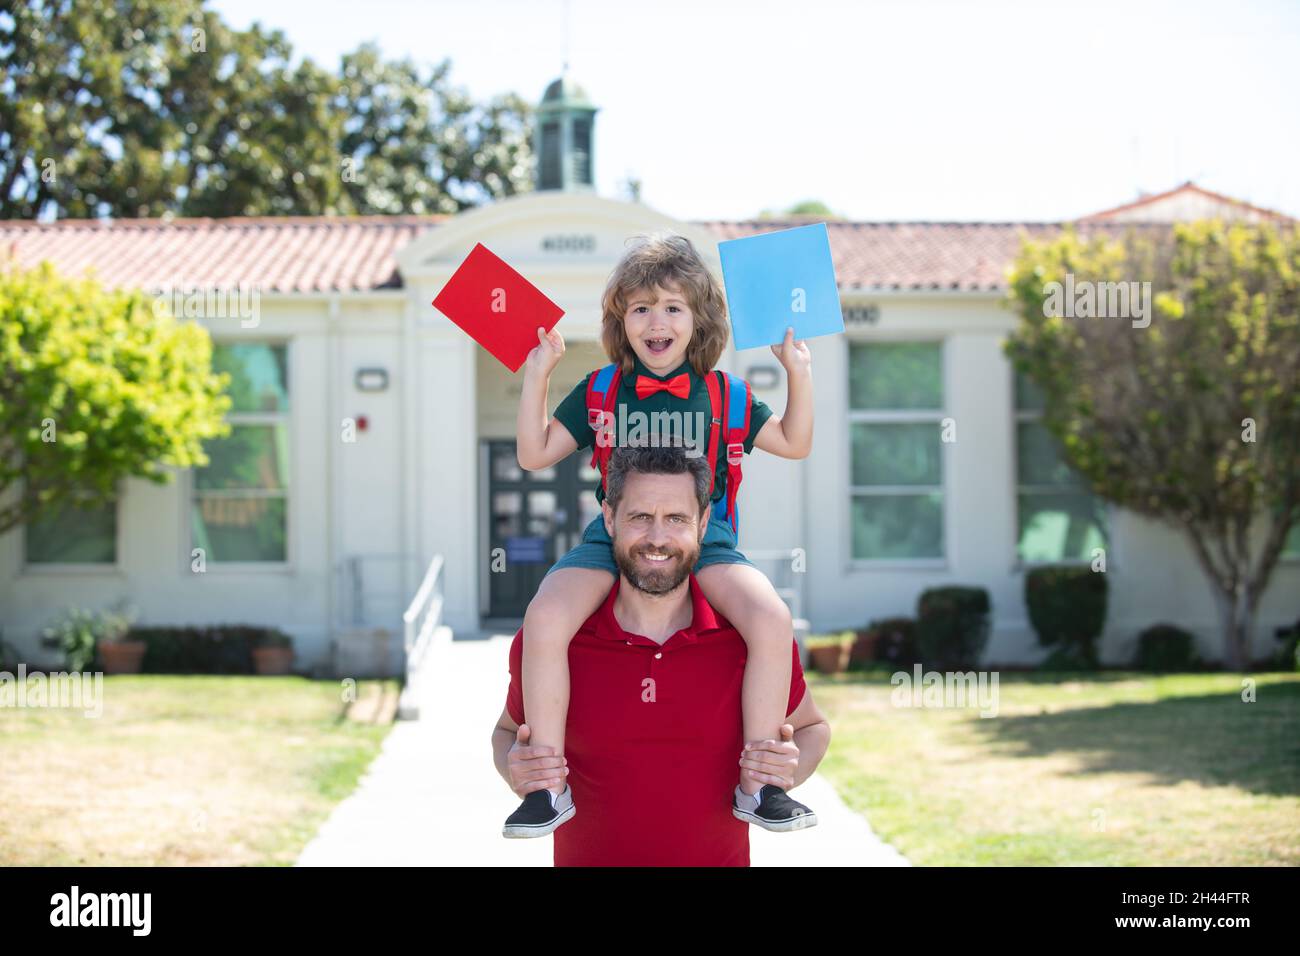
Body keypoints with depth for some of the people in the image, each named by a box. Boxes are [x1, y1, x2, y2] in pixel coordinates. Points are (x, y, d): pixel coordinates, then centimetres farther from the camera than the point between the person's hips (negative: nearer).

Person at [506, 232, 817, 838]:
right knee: (544, 620, -28)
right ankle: (548, 784, -14)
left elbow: (794, 444, 19)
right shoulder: (598, 393, 10)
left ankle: (757, 784, -14)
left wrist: (799, 374, 8)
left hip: (704, 537, 0)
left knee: (772, 620, -28)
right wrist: (536, 376, 4)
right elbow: (534, 454, 11)